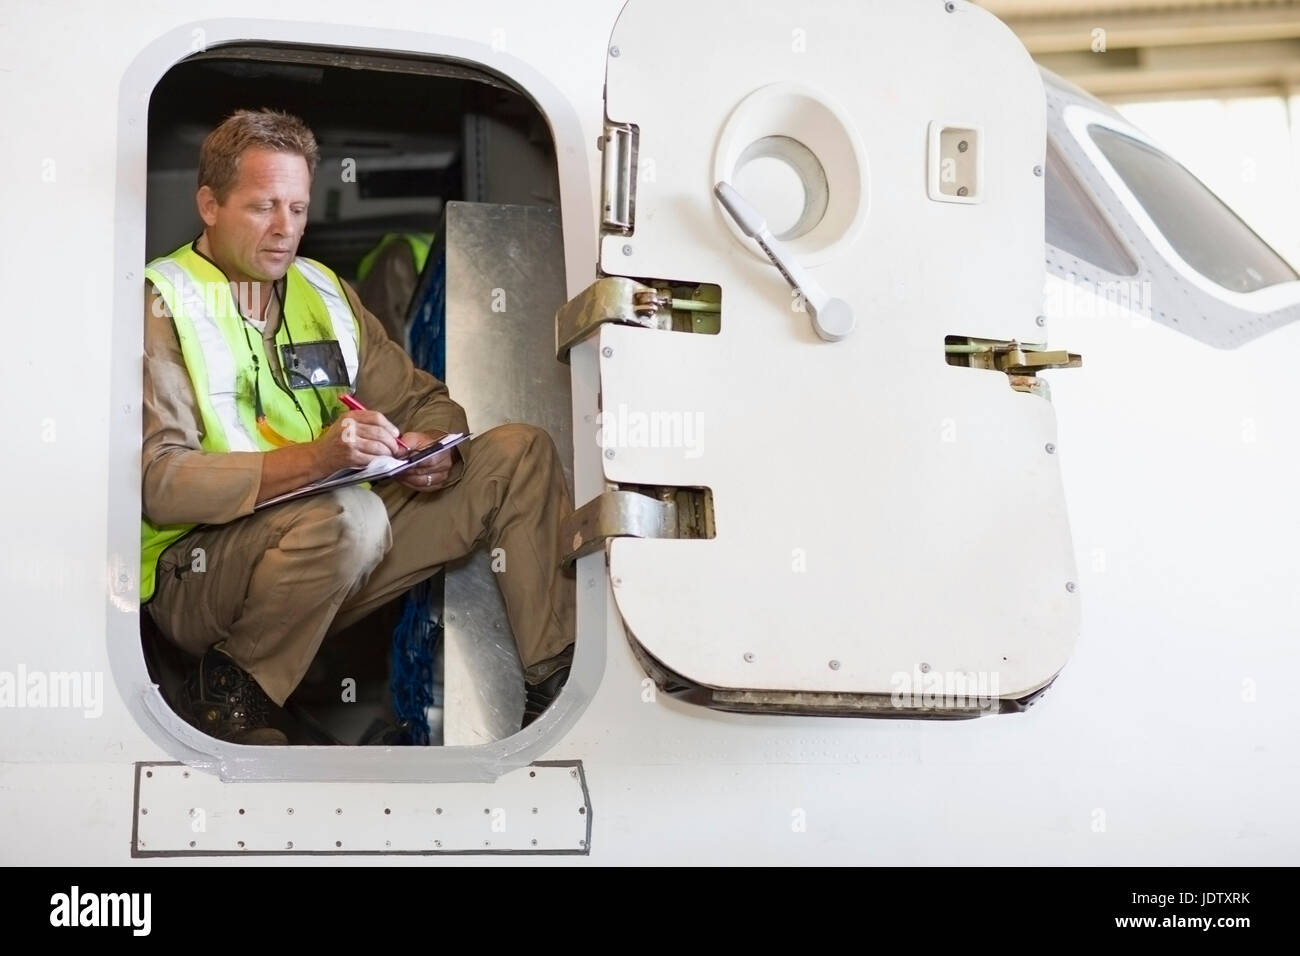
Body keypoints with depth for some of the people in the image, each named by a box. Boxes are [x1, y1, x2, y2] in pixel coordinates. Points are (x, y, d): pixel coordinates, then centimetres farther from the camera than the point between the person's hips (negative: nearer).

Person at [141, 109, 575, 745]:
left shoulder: (324, 292, 16)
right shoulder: (162, 304, -7)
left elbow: (423, 401, 20)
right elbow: (160, 483, -20)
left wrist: (434, 450, -7)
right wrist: (314, 458, -32)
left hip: (332, 552, 7)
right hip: (198, 568, -7)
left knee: (519, 454, 0)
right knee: (350, 516, -38)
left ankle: (558, 687, -8)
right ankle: (225, 699, -17)